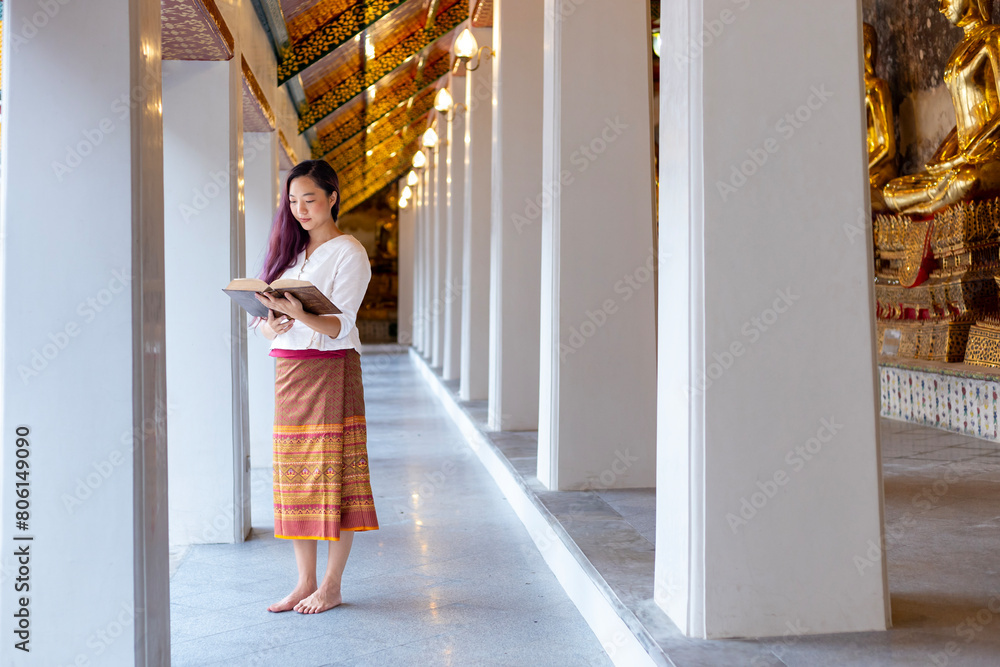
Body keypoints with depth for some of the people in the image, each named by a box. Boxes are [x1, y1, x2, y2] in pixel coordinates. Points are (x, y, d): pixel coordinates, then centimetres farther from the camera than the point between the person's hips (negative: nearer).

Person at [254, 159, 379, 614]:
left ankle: (331, 586, 8)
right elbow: (266, 313, 13)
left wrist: (299, 314, -31)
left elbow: (340, 327, -14)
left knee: (332, 474, -2)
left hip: (330, 369, -6)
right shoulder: (290, 249, 15)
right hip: (287, 369, 7)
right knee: (293, 475, 7)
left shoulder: (349, 253, -5)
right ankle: (305, 582, 17)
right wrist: (270, 325, -9)